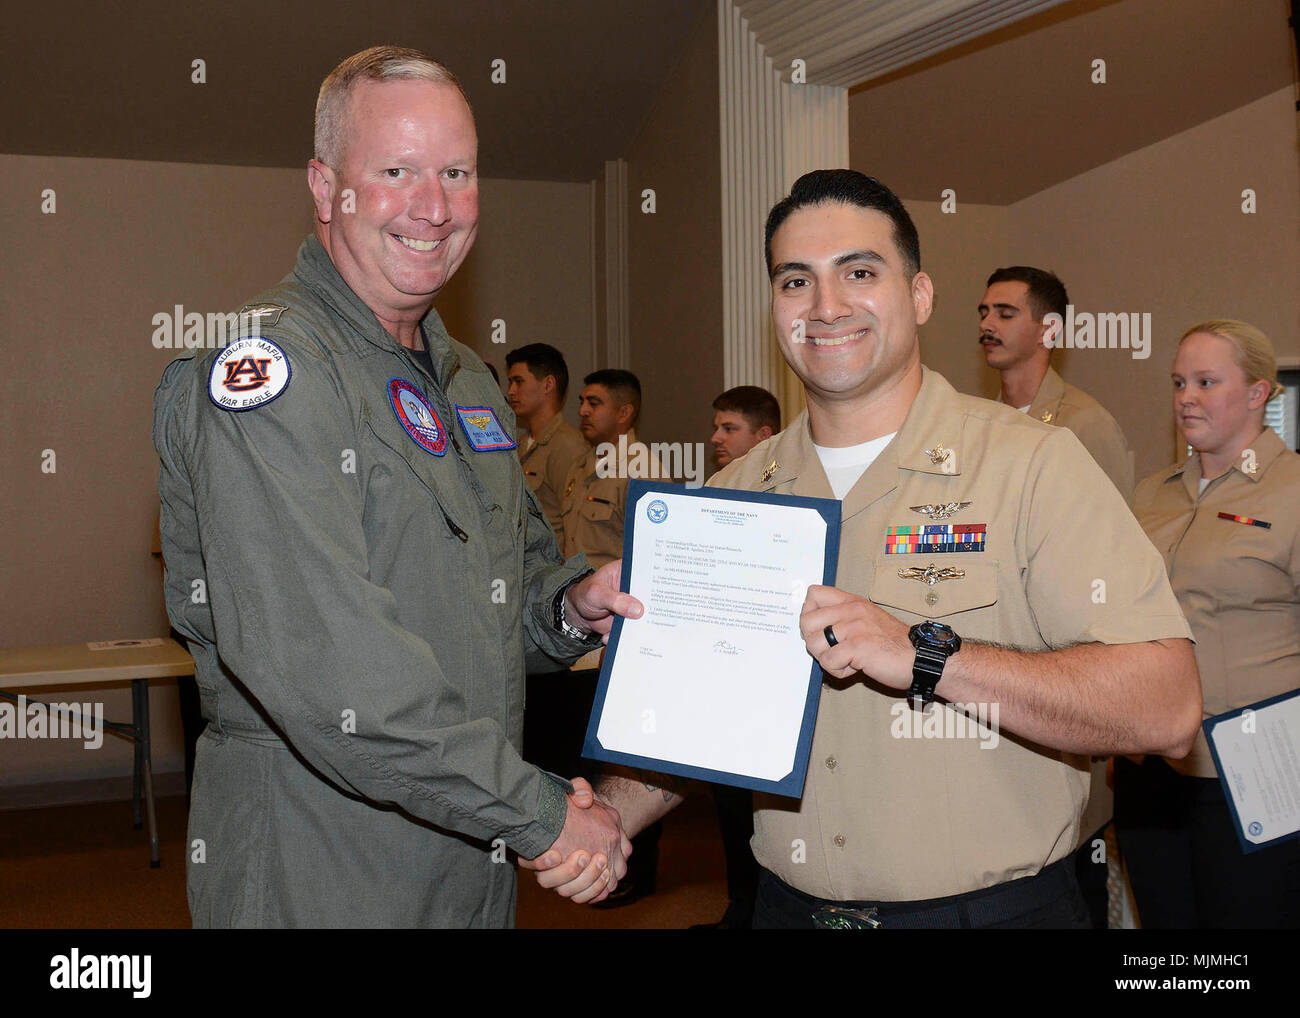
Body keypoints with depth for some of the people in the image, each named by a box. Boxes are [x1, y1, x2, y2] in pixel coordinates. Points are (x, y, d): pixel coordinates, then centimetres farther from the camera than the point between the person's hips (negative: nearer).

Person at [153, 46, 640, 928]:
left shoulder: (466, 378, 11)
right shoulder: (266, 366, -17)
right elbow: (311, 653, -27)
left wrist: (572, 603, -2)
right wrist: (538, 813, -22)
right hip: (315, 874, -8)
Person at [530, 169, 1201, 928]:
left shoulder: (1034, 463, -12)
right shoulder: (733, 496, 2)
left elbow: (1168, 707, -20)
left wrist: (925, 656, -28)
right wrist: (611, 811, -11)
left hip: (996, 908, -3)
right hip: (791, 905, 4)